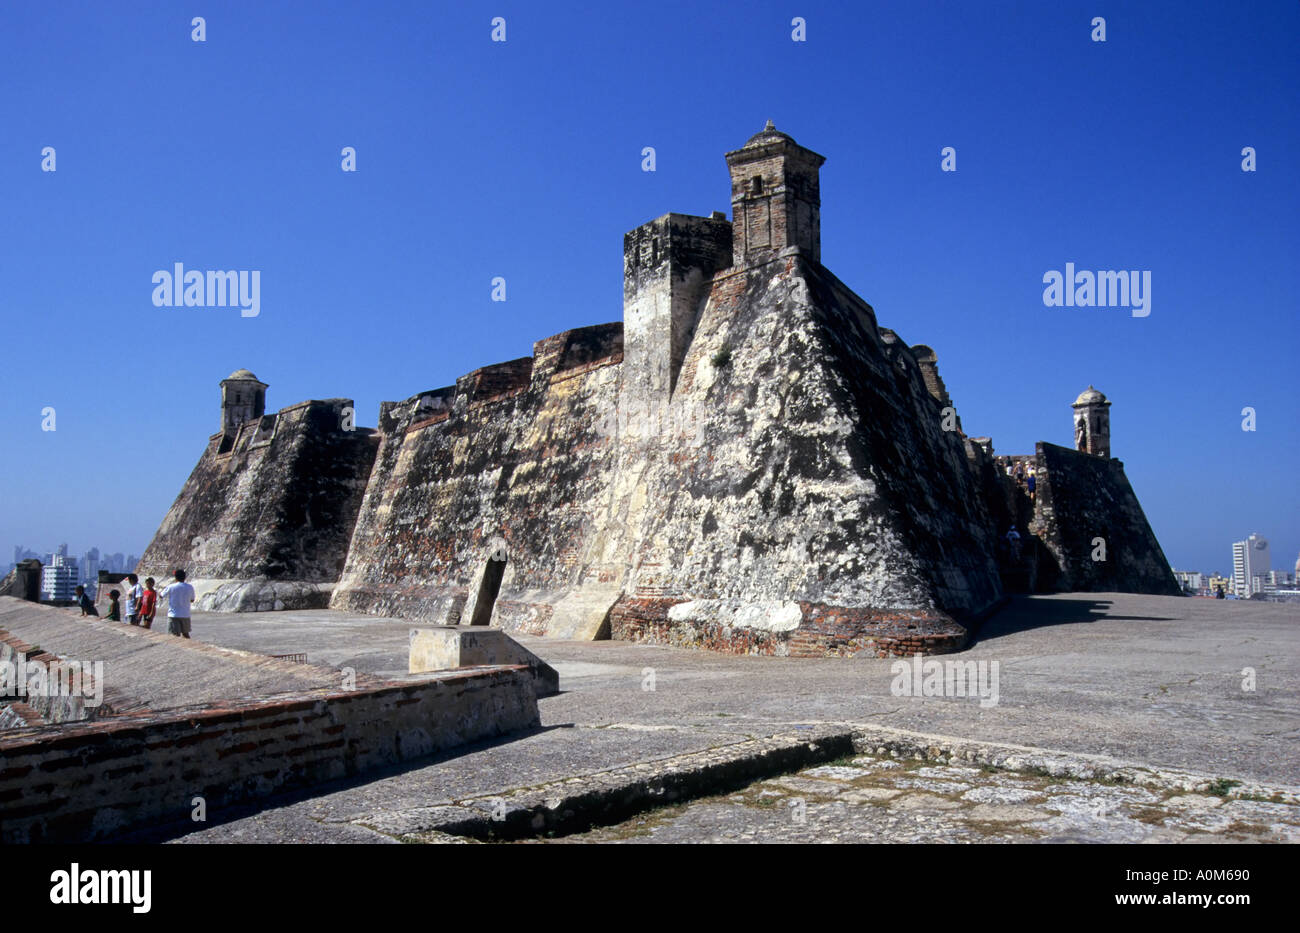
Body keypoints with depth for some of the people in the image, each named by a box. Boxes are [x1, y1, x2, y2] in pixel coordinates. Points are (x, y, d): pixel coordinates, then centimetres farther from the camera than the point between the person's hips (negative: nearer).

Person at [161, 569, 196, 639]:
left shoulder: (171, 587, -6)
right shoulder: (190, 587, 2)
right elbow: (192, 600, 15)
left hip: (173, 615, -3)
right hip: (185, 615, 3)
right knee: (185, 634, 19)